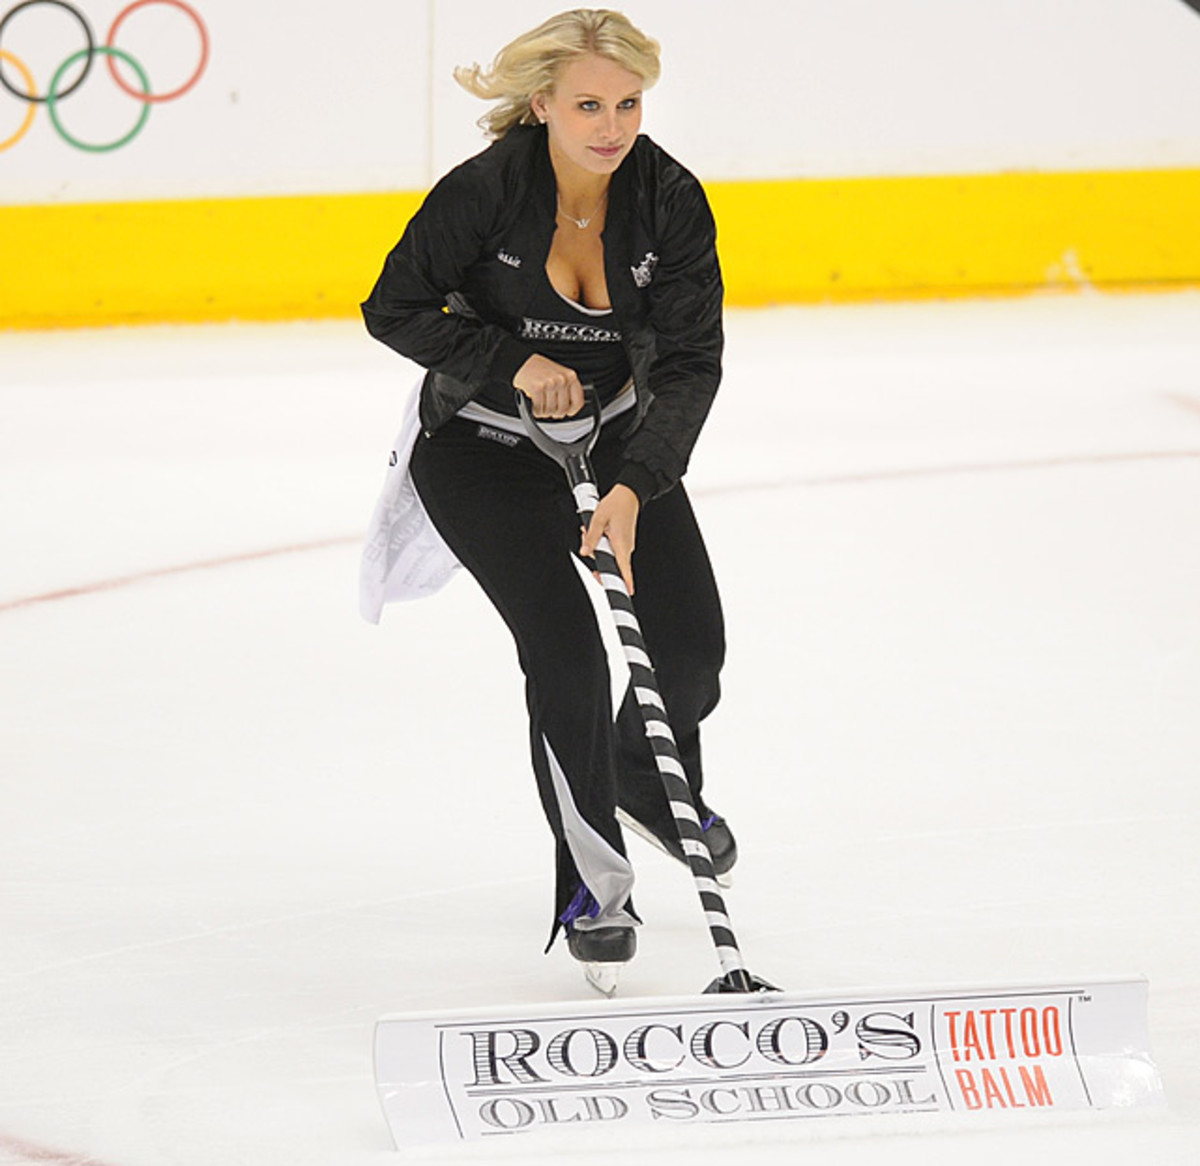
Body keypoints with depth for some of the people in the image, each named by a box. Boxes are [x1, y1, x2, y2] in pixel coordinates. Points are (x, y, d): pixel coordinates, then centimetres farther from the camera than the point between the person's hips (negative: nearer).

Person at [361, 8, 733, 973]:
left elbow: (689, 361, -18)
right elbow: (396, 311, -13)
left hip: (616, 432, 4)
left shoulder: (670, 200, -17)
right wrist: (514, 362, -26)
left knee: (692, 645, -2)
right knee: (566, 652, -17)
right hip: (482, 449, -4)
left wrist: (633, 487, -30)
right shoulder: (485, 191, -25)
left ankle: (650, 780, 34)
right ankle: (593, 887, -2)